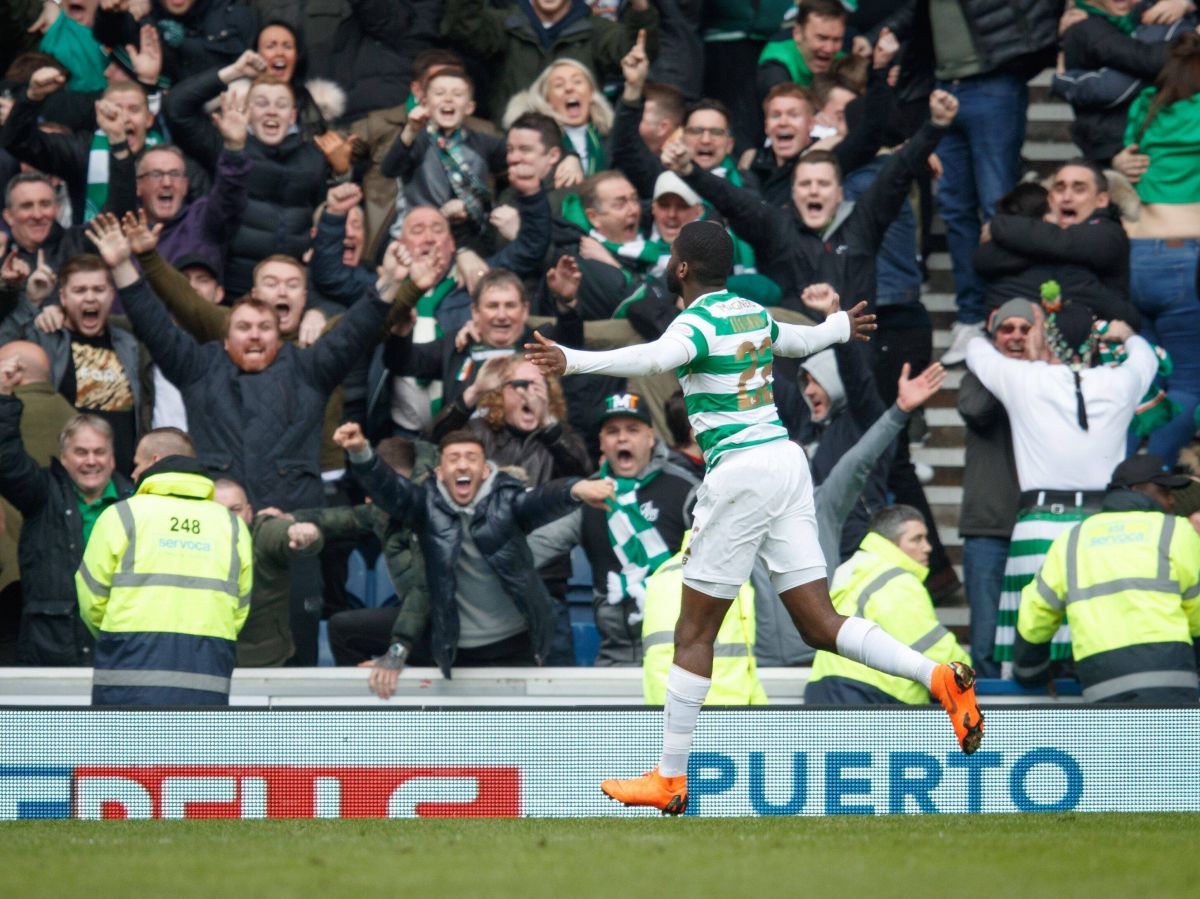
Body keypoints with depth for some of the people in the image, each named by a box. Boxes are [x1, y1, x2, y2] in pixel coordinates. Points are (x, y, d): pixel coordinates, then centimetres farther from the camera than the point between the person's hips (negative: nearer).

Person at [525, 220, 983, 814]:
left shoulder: (699, 322, -9)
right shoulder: (753, 313, 15)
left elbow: (654, 358, -32)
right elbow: (800, 340, 38)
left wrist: (573, 361, -42)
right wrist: (841, 327, 61)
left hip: (741, 470, -8)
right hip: (787, 459, 8)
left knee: (694, 634, -1)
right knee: (820, 626, 5)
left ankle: (670, 780, 2)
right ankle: (939, 678, -12)